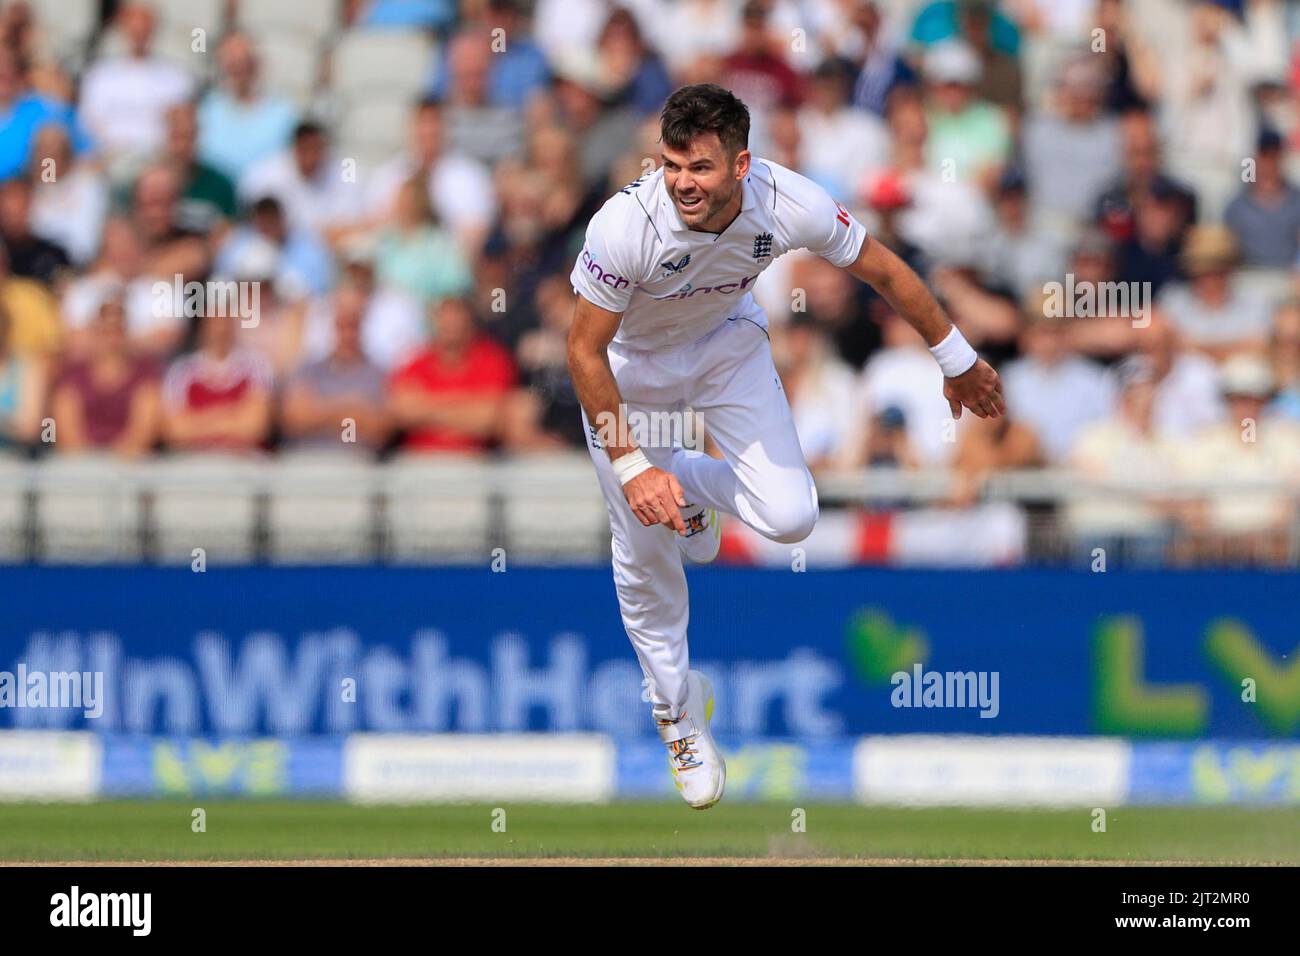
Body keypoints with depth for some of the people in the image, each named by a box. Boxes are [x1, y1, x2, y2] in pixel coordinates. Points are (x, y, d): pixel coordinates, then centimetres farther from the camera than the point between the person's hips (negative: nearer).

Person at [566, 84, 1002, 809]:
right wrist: (630, 466, -28)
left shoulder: (792, 206, -31)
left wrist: (958, 361, 1)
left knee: (790, 518, -11)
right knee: (644, 553, 4)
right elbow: (585, 351, -25)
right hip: (630, 365, -2)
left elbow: (885, 271, -11)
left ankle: (688, 479, 23)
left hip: (727, 342, 2)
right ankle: (678, 708, 29)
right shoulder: (626, 226, -39)